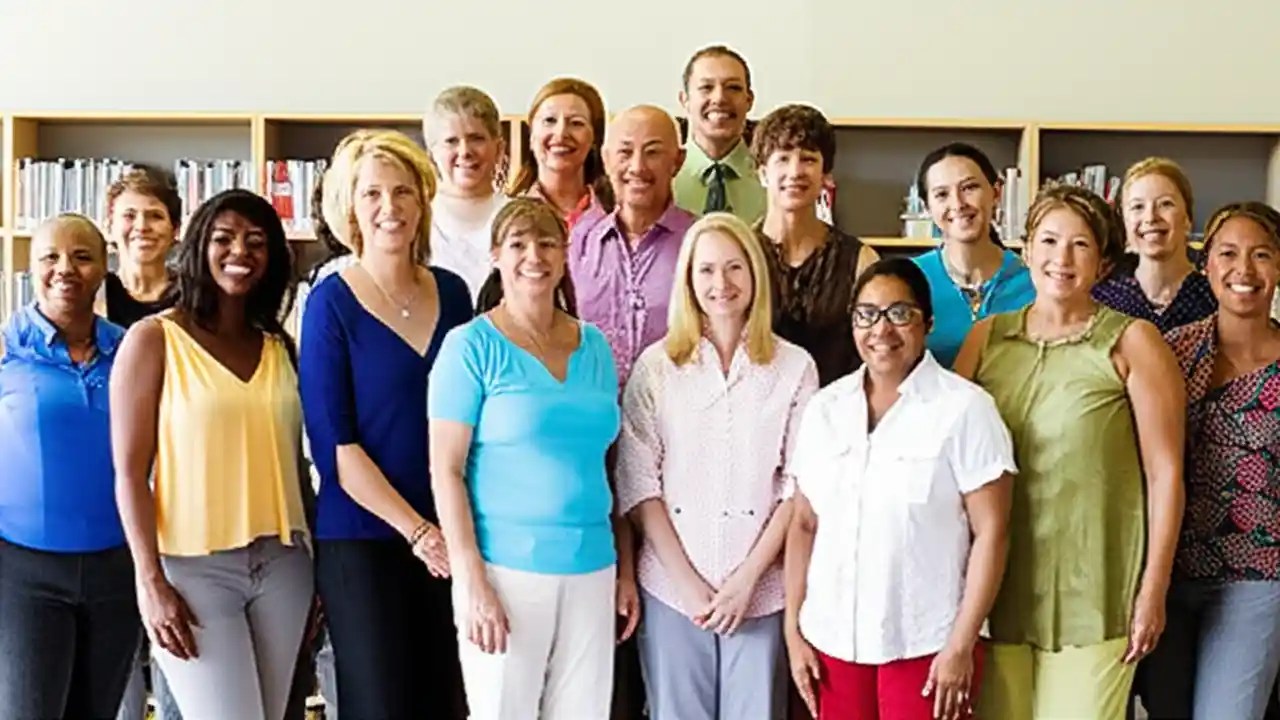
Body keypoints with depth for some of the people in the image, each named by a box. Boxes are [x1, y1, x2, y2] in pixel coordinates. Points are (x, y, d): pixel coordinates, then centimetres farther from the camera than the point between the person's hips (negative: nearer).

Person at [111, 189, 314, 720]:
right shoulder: (154, 338, -2)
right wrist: (151, 581, -12)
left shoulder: (279, 347, 10)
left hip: (283, 564, 5)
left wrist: (316, 561, 10)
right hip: (194, 566, -4)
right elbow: (130, 472, -6)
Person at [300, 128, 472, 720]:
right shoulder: (332, 302, -6)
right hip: (362, 540, -4)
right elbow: (335, 445, -10)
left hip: (450, 537, 4)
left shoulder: (452, 292, 6)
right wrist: (416, 531, -14)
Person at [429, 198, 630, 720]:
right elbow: (446, 470, -8)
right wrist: (472, 580, -14)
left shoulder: (595, 345, 9)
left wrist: (625, 568, 11)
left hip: (591, 567, 5)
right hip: (506, 567, -4)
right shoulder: (472, 345, -5)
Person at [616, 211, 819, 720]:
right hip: (672, 586, 0)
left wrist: (747, 578, -7)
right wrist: (688, 581, -7)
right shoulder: (656, 366, 3)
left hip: (760, 589, 0)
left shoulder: (795, 367, 2)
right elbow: (638, 482, -1)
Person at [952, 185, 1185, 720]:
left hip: (1092, 589, -3)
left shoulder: (1131, 344, -2)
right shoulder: (986, 338, 6)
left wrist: (1153, 591, -5)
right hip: (996, 581, 3)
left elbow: (1165, 474, -3)